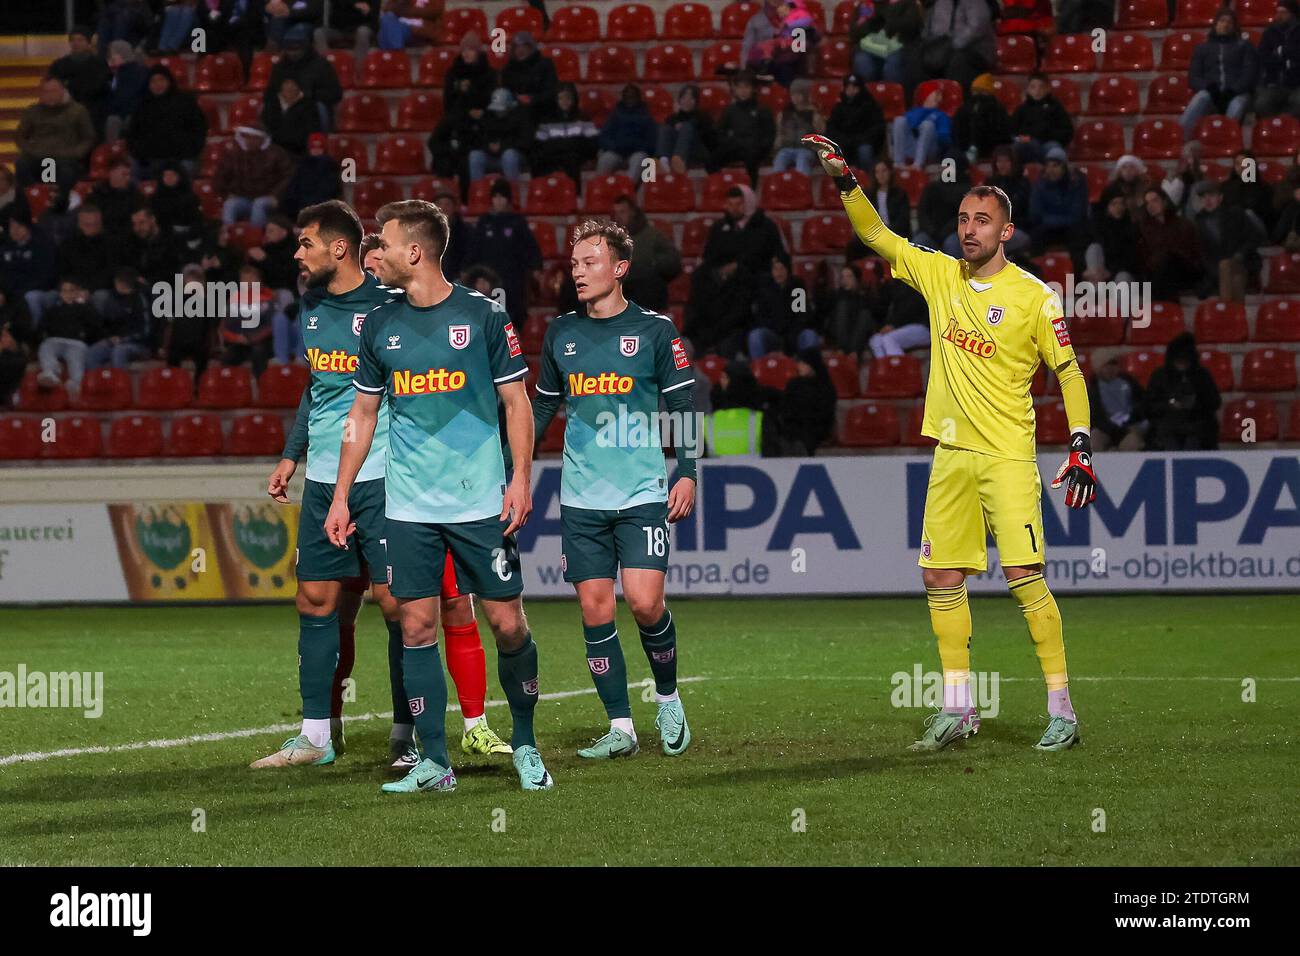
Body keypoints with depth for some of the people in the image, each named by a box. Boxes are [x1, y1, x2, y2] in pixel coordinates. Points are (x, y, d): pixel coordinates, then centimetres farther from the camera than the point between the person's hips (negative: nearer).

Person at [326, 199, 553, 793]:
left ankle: (525, 744, 16)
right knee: (417, 626, -2)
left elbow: (516, 402, 1)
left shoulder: (481, 316, -3)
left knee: (508, 624, -2)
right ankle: (433, 763, 3)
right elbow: (364, 412, 15)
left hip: (481, 501, -3)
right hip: (408, 508, 3)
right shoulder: (380, 326, 7)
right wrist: (340, 496, 11)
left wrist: (521, 478, -9)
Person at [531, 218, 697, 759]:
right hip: (581, 497, 4)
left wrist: (687, 473, -10)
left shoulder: (654, 330, -1)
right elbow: (543, 406, 20)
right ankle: (620, 729, 5)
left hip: (643, 492, -3)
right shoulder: (561, 333, 9)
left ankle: (668, 698, 11)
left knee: (645, 602, -14)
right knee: (595, 610, -1)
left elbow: (683, 408, 1)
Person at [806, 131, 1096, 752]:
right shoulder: (939, 274, 7)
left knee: (1023, 576, -12)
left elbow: (1069, 373, -2)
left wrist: (1081, 448, -9)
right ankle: (957, 710, 14)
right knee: (941, 578, 5)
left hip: (1008, 456, -6)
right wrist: (844, 180, -1)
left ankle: (1062, 710, -7)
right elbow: (876, 235, 13)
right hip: (951, 456, 6)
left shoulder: (1034, 297, -6)